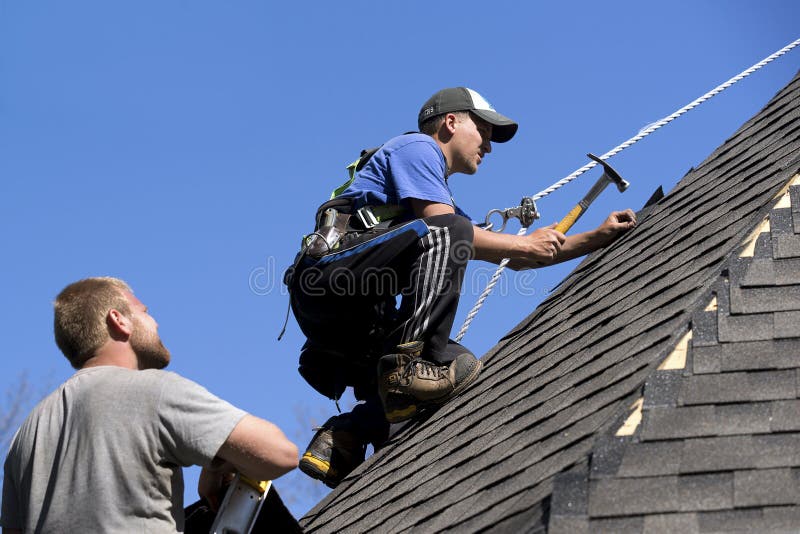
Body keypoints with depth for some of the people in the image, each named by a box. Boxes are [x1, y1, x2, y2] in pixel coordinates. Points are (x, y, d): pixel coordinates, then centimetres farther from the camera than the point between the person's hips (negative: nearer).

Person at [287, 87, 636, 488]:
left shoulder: (439, 193, 34)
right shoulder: (417, 147, 7)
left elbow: (514, 259, 32)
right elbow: (450, 235, -9)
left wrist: (599, 237, 26)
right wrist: (527, 243, 0)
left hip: (349, 324, 10)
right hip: (331, 272, -10)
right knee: (447, 232, -24)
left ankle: (341, 437, -3)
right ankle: (408, 362, -34)